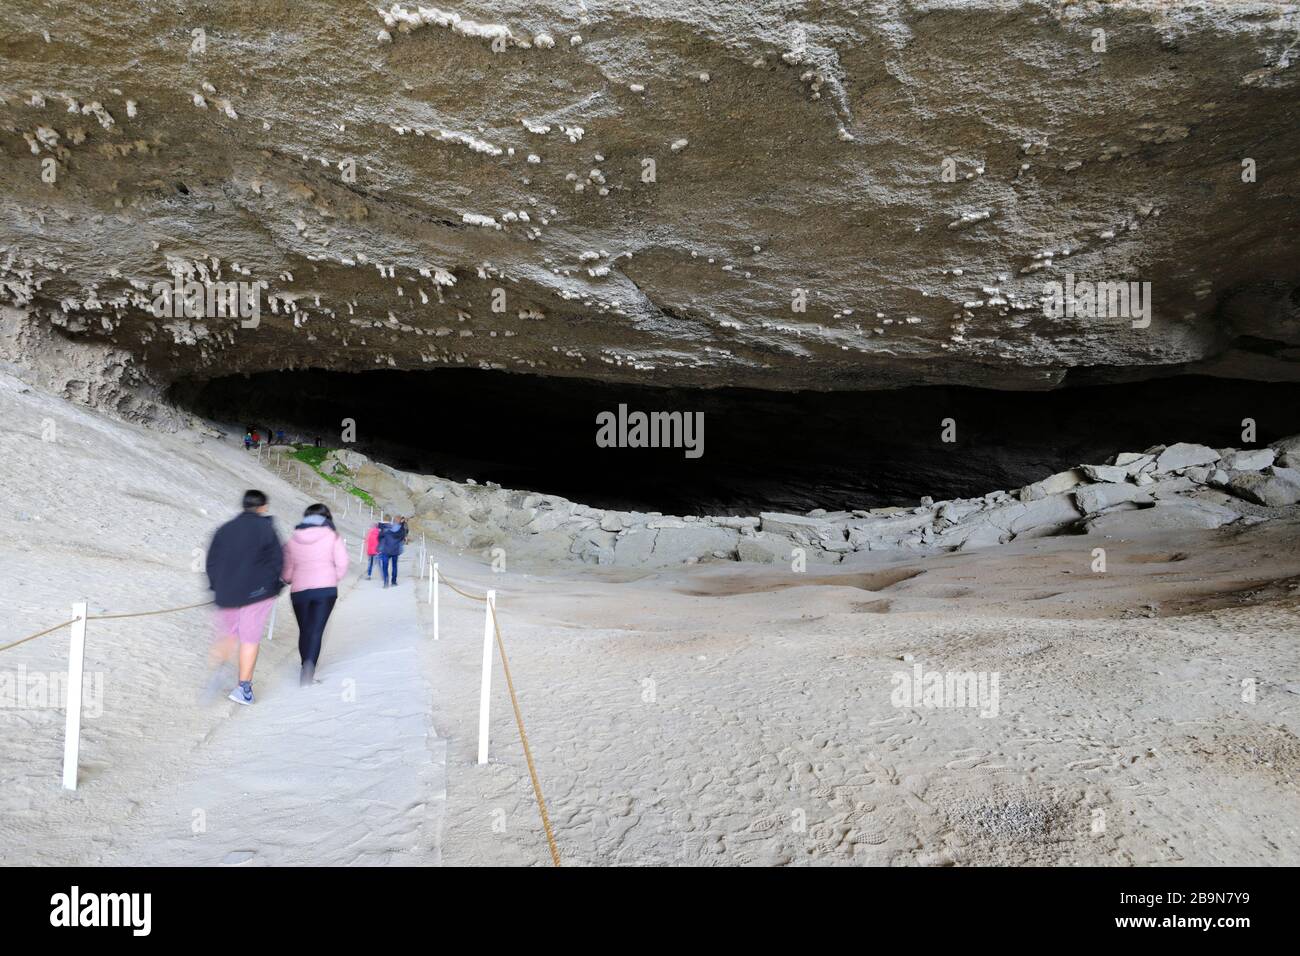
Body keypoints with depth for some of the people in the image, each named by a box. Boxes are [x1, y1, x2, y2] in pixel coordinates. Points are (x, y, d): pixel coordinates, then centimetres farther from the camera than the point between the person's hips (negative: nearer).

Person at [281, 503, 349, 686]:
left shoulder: (292, 539, 7)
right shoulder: (332, 536, 0)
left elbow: (286, 571, 9)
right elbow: (342, 563, -6)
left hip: (299, 591, 2)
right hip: (326, 589, -2)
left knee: (304, 630, 15)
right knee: (317, 630, -4)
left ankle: (307, 669, 20)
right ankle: (309, 664, -25)